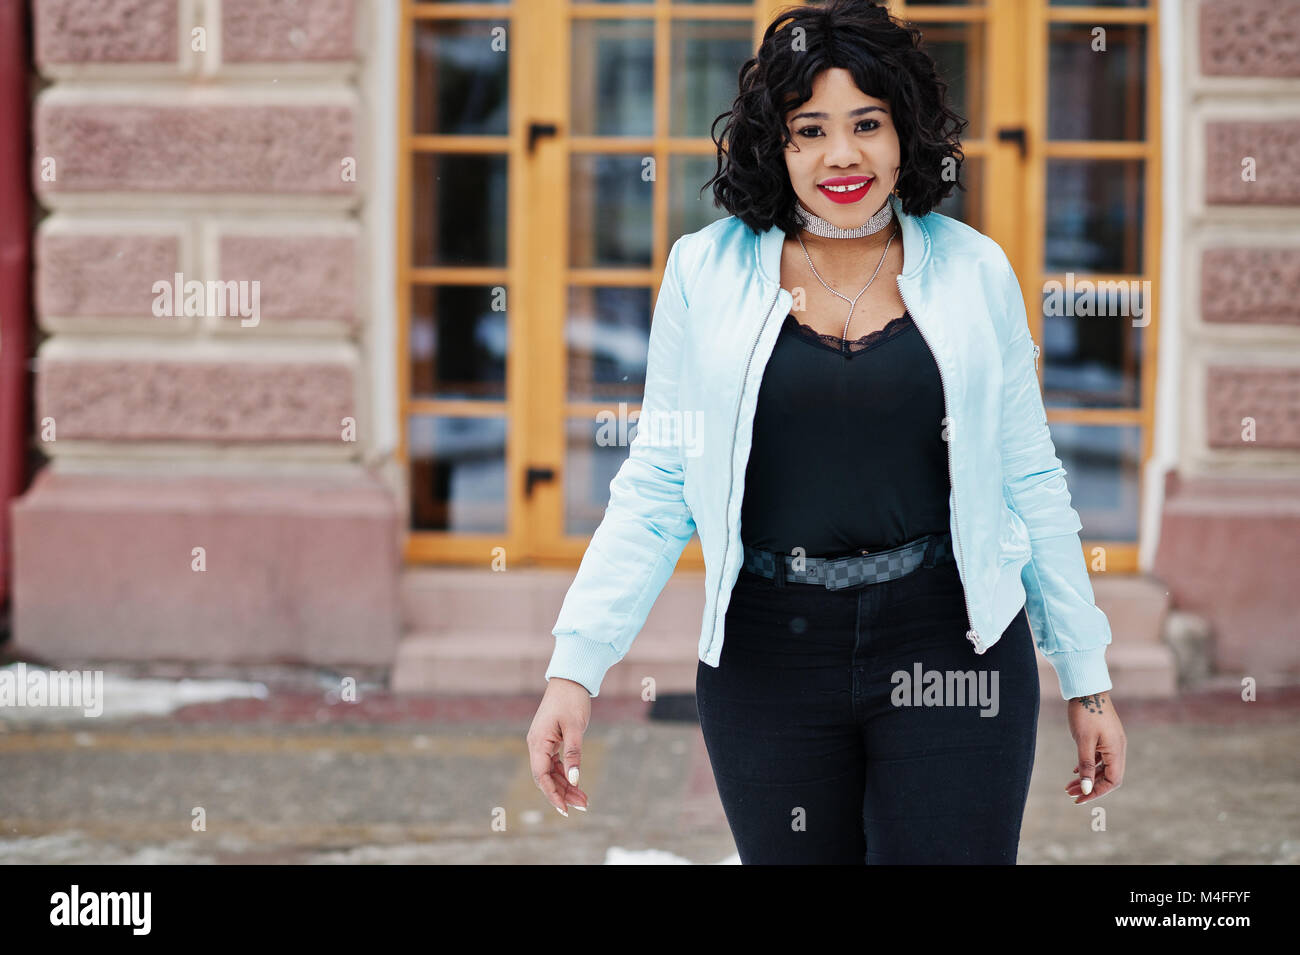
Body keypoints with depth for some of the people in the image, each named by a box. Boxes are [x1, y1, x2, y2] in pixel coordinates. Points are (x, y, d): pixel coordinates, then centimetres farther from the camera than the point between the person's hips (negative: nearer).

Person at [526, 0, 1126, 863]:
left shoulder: (974, 271, 3)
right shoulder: (707, 272, 2)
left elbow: (1031, 483, 8)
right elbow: (655, 486, 3)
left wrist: (1088, 680, 8)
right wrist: (576, 666, -6)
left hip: (951, 645, 0)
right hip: (767, 655, 1)